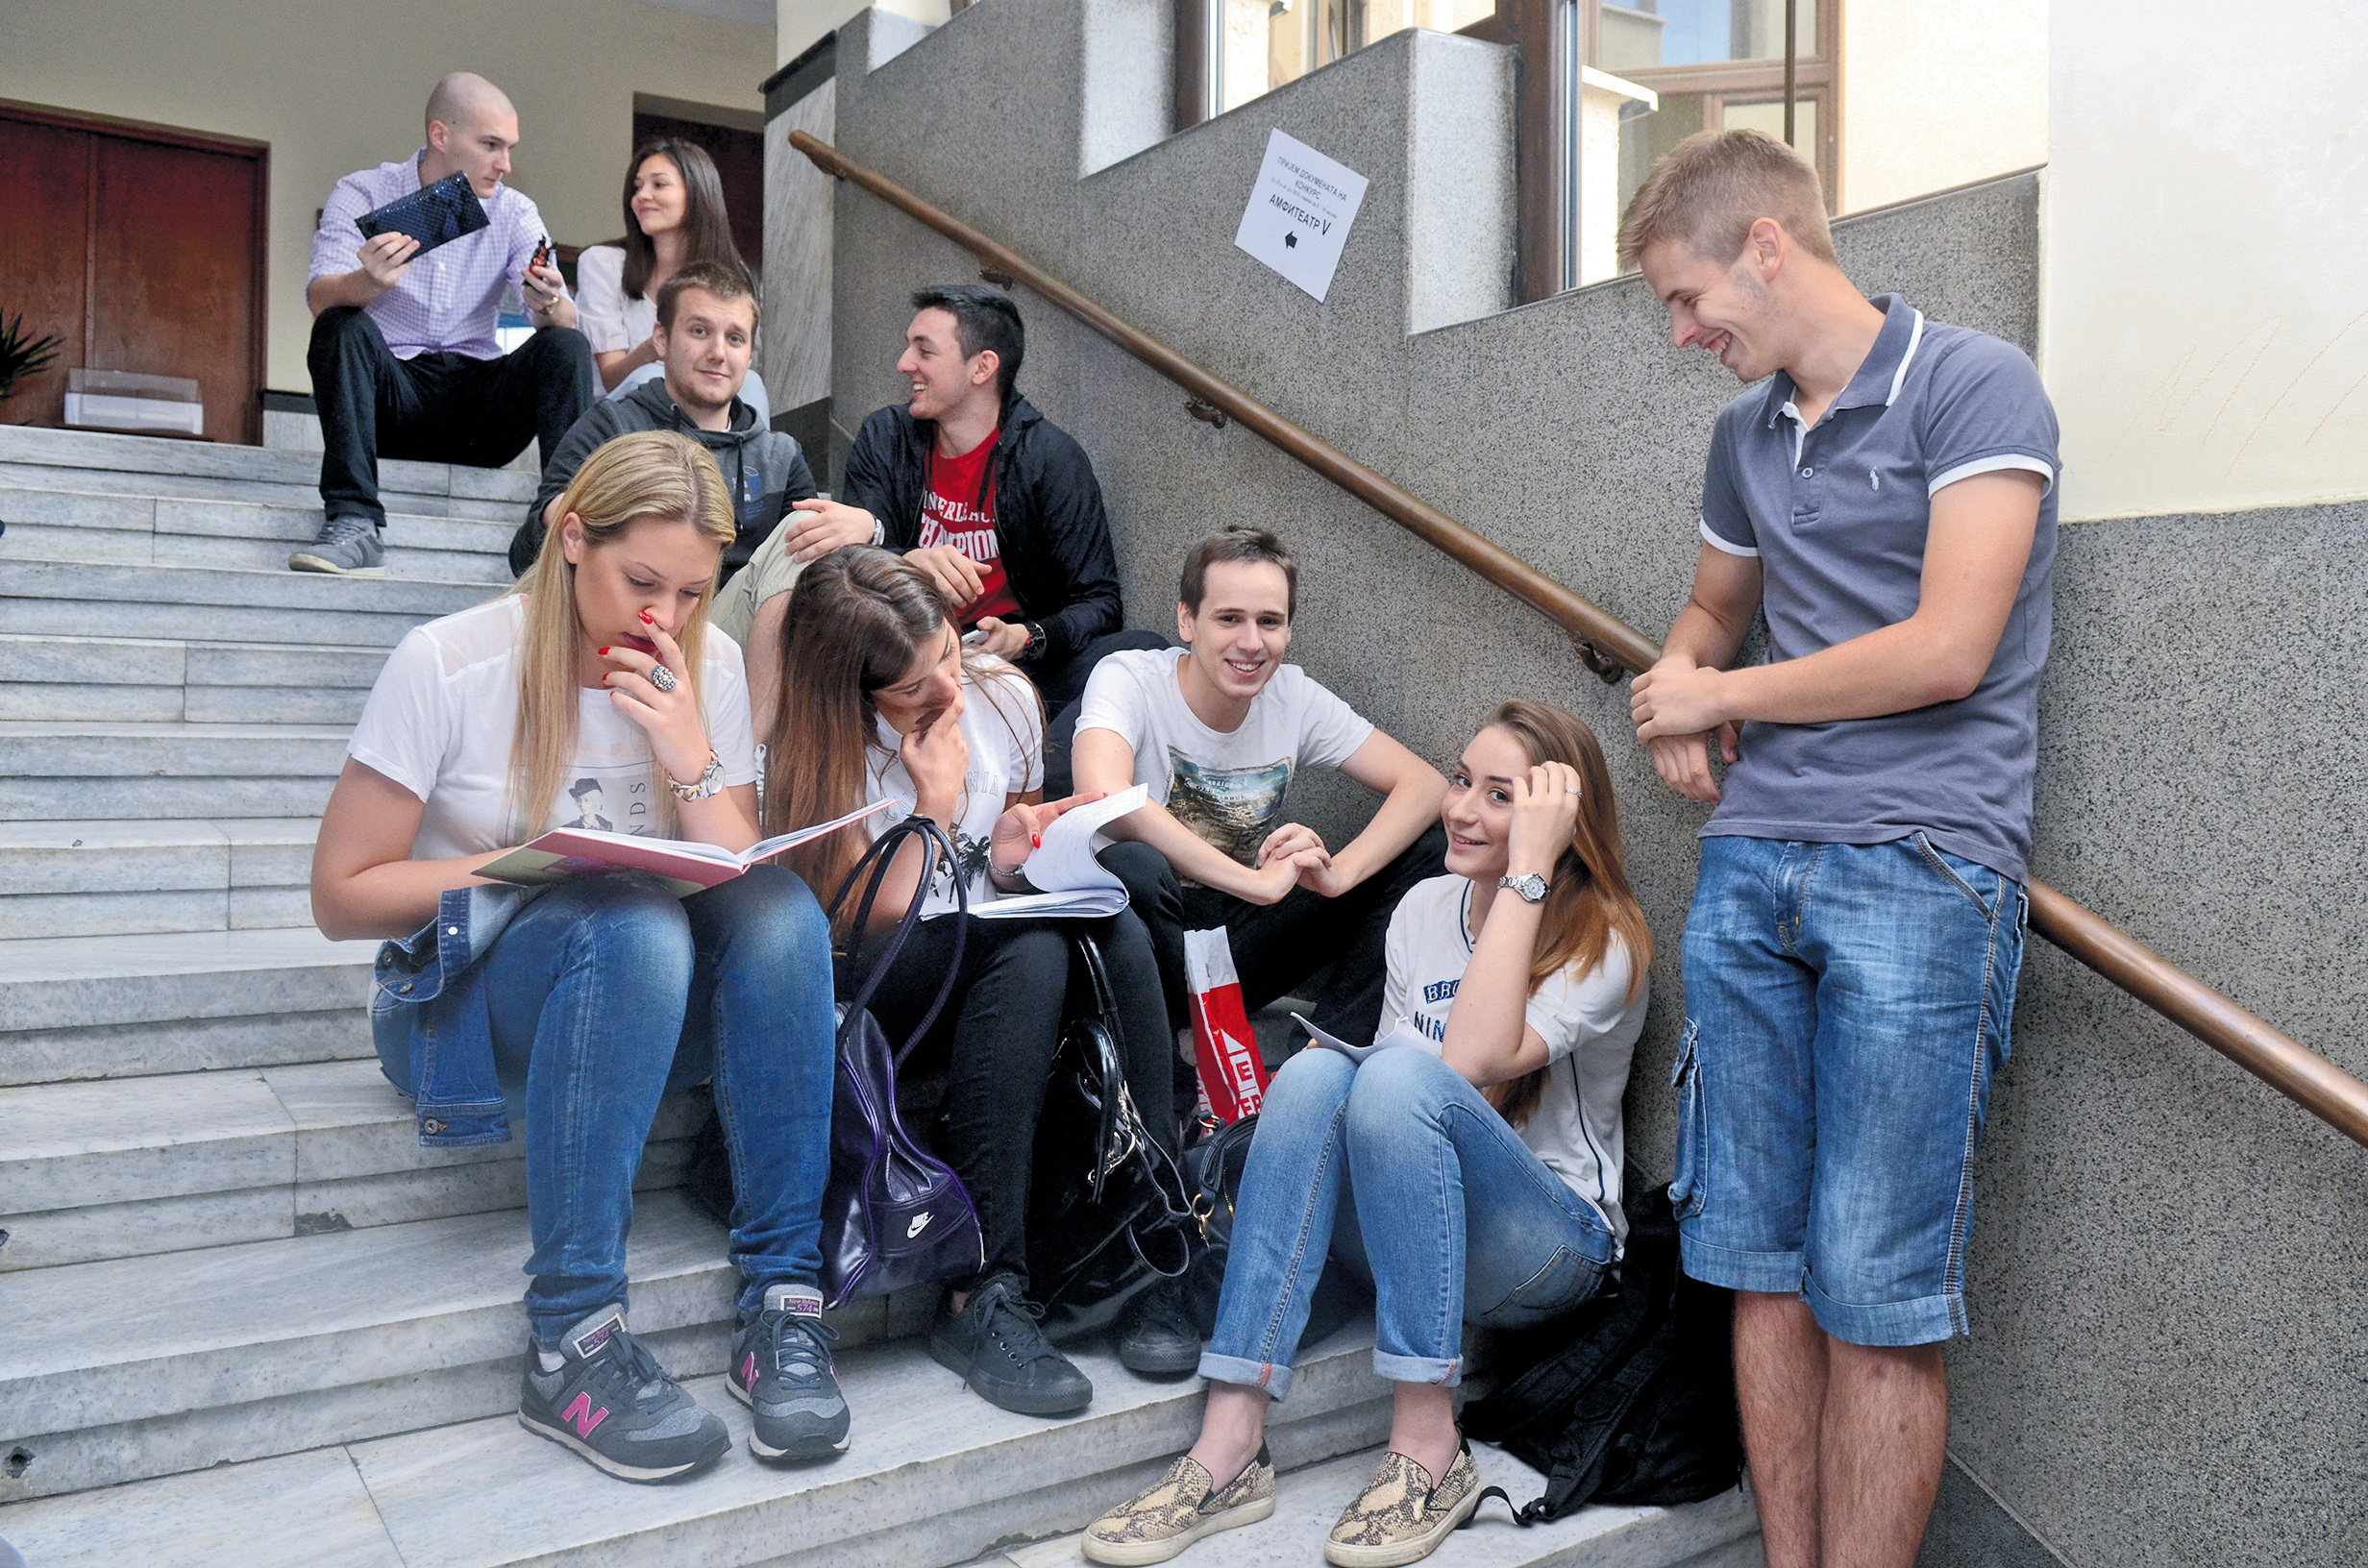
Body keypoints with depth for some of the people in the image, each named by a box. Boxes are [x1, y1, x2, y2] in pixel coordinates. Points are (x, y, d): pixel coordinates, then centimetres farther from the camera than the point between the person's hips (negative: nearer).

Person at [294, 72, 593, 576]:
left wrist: (548, 305, -30)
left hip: (477, 398, 2)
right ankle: (354, 525, -38)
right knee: (342, 327, -28)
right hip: (390, 397, -1)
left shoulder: (514, 211, 7)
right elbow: (320, 297, -16)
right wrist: (369, 282, -39)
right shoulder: (362, 194, 0)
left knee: (568, 346, -20)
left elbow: (565, 320, -5)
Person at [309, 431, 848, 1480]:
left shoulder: (707, 667, 0)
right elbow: (342, 895, -8)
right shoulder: (448, 665, -11)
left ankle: (781, 1301, -26)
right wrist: (525, 862, -20)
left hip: (651, 1004, 4)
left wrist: (689, 751, -19)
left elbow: (745, 882, -5)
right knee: (629, 921, -36)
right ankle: (571, 1341, -31)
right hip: (463, 1001, -3)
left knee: (781, 910, -29)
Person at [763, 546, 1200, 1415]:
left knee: (1116, 928, -29)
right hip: (871, 998, -4)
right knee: (1030, 945, -35)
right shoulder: (811, 752, -12)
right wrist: (935, 804, -18)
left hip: (996, 967, 4)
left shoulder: (1004, 696, 0)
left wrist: (1018, 845, -9)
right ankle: (984, 1295, -35)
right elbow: (857, 931, -13)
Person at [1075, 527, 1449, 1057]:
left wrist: (1338, 872, -25)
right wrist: (1259, 882, -35)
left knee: (1429, 845, -7)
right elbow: (1104, 799, -36)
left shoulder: (1294, 696, -3)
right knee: (1130, 865, -39)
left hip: (1244, 943, 5)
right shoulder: (1128, 679, -16)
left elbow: (1425, 784, -6)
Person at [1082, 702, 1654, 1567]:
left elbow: (1473, 1061, -27)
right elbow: (1397, 1084, 7)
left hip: (1552, 1244, -4)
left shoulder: (1605, 942, -9)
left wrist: (1527, 870, -25)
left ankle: (1427, 1447, -26)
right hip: (1413, 1228, 5)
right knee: (1314, 1072, -26)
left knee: (1401, 1072, -32)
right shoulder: (1424, 909, 8)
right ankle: (1229, 1447, -30)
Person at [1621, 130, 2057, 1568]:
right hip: (1751, 863, 6)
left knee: (1877, 1298, -4)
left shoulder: (1975, 385, -3)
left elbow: (1947, 651, -13)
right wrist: (1675, 679, 10)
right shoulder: (1744, 435, 18)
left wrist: (1721, 694, -2)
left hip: (1921, 867, -6)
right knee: (1763, 1264, 9)